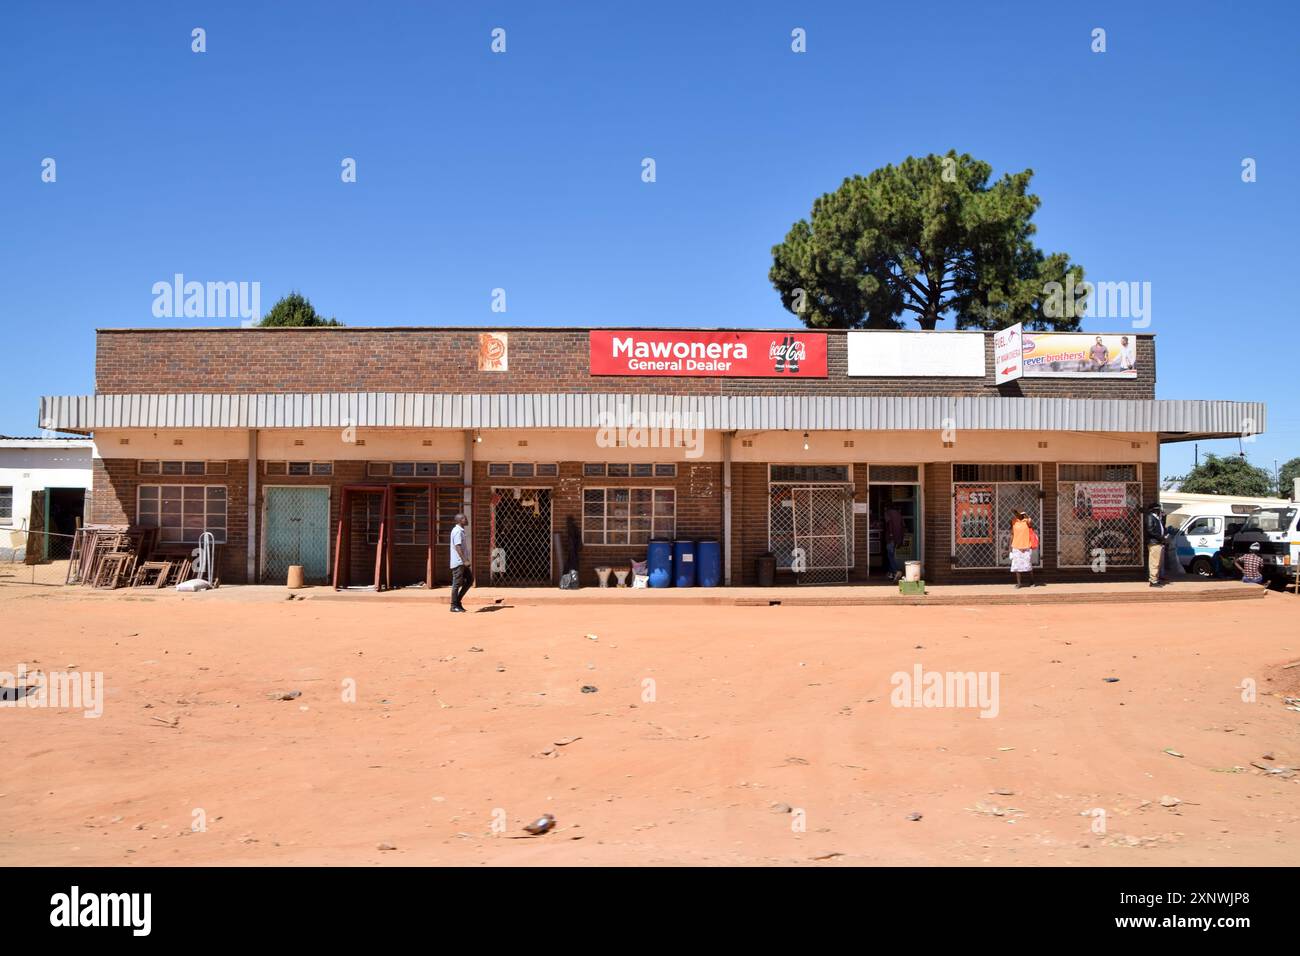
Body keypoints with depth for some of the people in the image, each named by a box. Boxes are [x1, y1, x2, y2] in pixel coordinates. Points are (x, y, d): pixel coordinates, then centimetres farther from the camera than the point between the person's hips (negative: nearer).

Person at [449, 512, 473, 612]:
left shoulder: (461, 531, 15)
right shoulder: (457, 531, -15)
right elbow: (457, 547, -22)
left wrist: (466, 560, 19)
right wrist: (465, 560, -25)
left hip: (462, 562, 10)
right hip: (458, 562, -10)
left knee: (470, 579, 11)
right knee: (457, 583, -4)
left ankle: (458, 601, 17)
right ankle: (454, 606, 4)